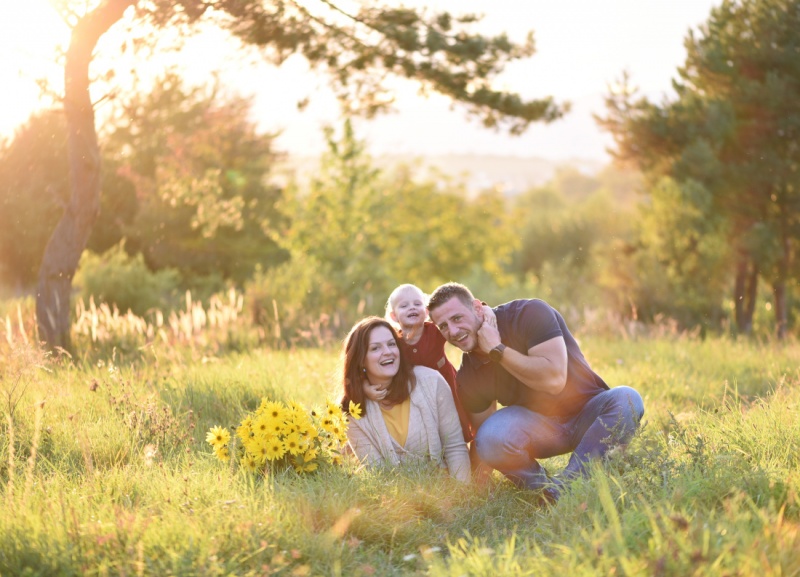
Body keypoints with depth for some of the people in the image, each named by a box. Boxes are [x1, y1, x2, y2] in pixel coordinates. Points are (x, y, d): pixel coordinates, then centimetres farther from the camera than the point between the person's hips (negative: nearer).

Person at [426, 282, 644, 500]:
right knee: (490, 436, -29)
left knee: (627, 399, -35)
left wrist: (497, 350, -26)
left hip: (588, 415, -2)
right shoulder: (468, 375, -6)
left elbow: (554, 380, -31)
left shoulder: (530, 314, -19)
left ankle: (565, 486, -35)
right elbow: (484, 437, 1)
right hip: (538, 425, 2)